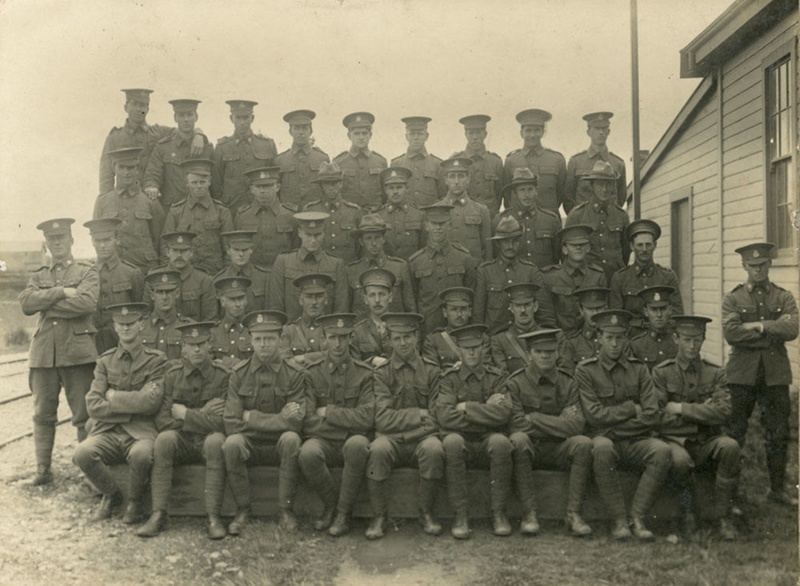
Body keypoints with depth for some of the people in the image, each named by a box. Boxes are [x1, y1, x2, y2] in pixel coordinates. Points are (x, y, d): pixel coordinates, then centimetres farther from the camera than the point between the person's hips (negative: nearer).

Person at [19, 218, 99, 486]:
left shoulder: (87, 272, 6)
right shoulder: (38, 276, 18)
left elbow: (86, 303, -13)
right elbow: (26, 302, -2)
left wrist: (45, 304, -6)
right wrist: (61, 292, -11)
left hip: (78, 351, -3)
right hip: (43, 352, 4)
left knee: (84, 415, -1)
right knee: (43, 414, 6)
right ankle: (43, 469, 15)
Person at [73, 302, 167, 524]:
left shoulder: (156, 360, 3)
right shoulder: (105, 361, 12)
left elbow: (151, 401, -11)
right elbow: (93, 406, 1)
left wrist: (114, 395, -3)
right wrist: (131, 408, -8)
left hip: (141, 432, -3)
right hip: (109, 431, 3)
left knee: (141, 454, -36)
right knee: (82, 453, -27)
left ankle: (135, 501, -3)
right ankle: (111, 495, 4)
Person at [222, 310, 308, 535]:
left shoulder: (294, 374, -4)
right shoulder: (239, 373, 0)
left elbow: (294, 423, -13)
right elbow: (231, 423, -8)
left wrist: (252, 417, -11)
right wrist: (278, 419, -14)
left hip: (279, 447, -1)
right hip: (249, 444, 1)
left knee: (291, 439, -33)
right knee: (232, 443, -31)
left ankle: (285, 510, -18)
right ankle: (243, 510, -12)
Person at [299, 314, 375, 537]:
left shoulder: (365, 373, 2)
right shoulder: (312, 374, 3)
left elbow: (367, 418, -10)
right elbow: (308, 422, -6)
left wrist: (328, 412, -8)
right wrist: (347, 420, -8)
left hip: (353, 440, 0)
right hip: (323, 441, 1)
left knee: (357, 444, -36)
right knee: (308, 452, -34)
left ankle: (343, 513, -15)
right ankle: (330, 504, -4)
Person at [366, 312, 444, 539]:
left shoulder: (432, 372, 5)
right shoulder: (381, 373, 3)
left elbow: (436, 419, 0)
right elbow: (382, 419, -7)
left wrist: (402, 425, -12)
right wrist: (419, 414, -9)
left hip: (422, 437, 1)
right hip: (391, 438, 0)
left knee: (434, 449, -32)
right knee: (378, 449, -33)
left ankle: (426, 513, -9)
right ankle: (379, 515, -13)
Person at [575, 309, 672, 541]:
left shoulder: (639, 369, 11)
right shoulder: (585, 370, 4)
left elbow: (651, 417, -1)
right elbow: (594, 415, -7)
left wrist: (613, 426, -7)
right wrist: (631, 409, -5)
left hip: (637, 441, 2)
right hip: (605, 439, -2)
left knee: (662, 451, -29)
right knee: (602, 448, -37)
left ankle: (637, 517, -19)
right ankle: (619, 520, -24)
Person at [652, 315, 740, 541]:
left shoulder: (716, 373, 8)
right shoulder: (662, 372, 2)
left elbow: (723, 412, -9)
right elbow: (661, 419, -6)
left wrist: (681, 408, -11)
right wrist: (702, 412, -6)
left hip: (707, 442, 2)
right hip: (676, 441, -2)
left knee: (730, 446, -31)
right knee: (679, 459, -36)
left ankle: (724, 517, -14)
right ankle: (686, 511, -4)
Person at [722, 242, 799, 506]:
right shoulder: (733, 299, 2)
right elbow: (731, 332, -16)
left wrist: (757, 326, -14)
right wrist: (773, 330, -12)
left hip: (775, 374, 2)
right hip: (742, 373, -2)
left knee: (778, 434, 9)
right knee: (734, 434, 4)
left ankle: (778, 489, 24)